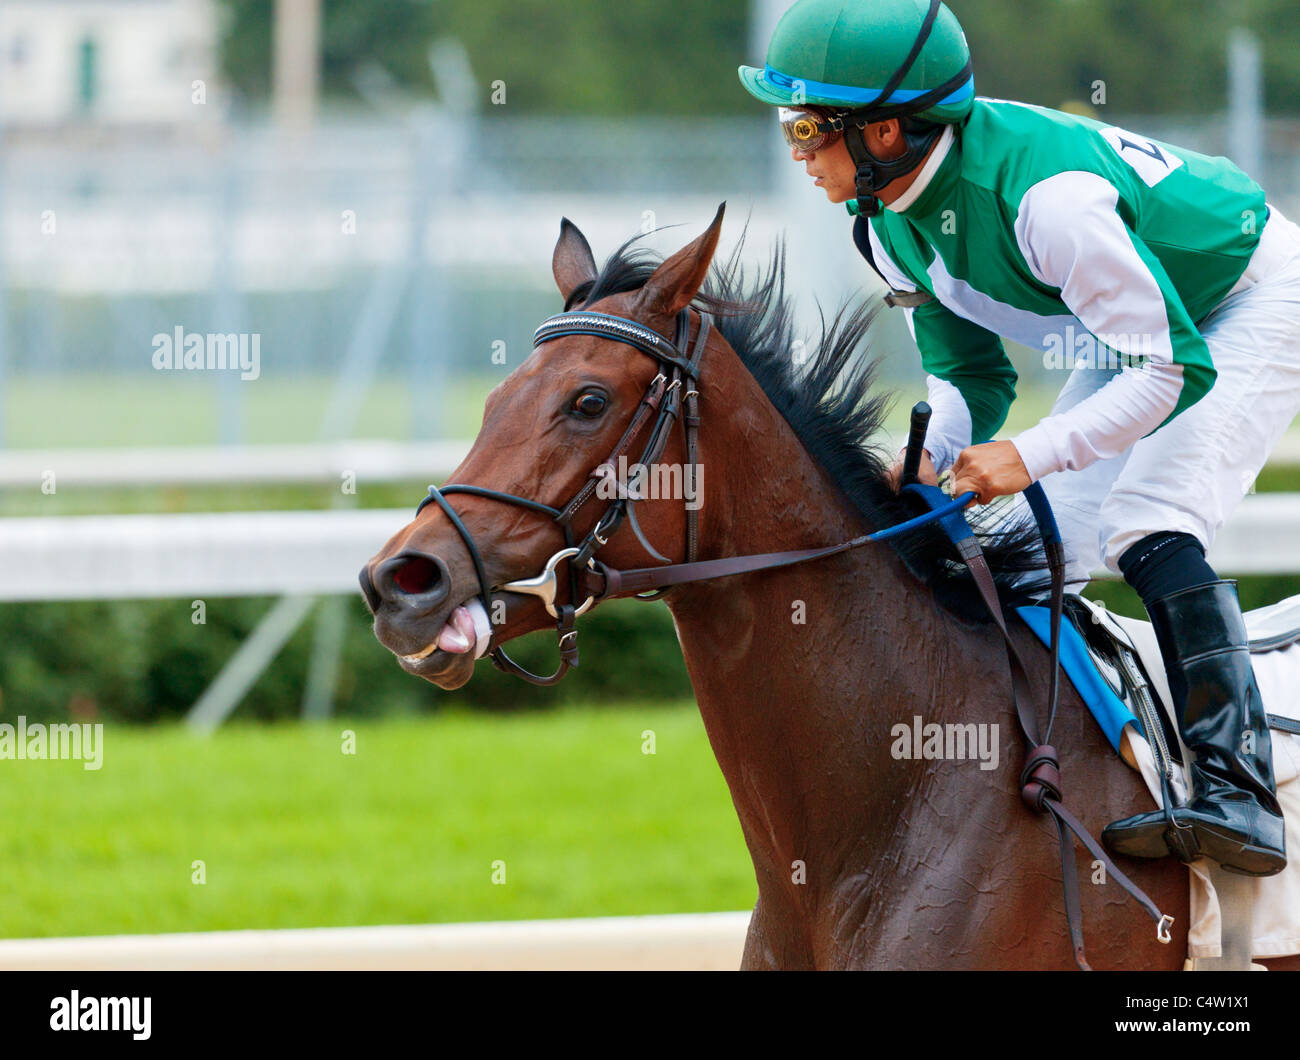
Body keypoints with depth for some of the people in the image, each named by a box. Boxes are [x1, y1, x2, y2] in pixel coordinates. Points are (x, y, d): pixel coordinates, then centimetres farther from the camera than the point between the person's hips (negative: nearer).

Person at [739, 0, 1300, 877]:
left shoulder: (1045, 196, -38)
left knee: (1147, 525, -26)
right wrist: (927, 455, -21)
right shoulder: (891, 226, -10)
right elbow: (968, 373, 0)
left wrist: (1031, 455, -35)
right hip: (1132, 334, 9)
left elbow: (1174, 366, -34)